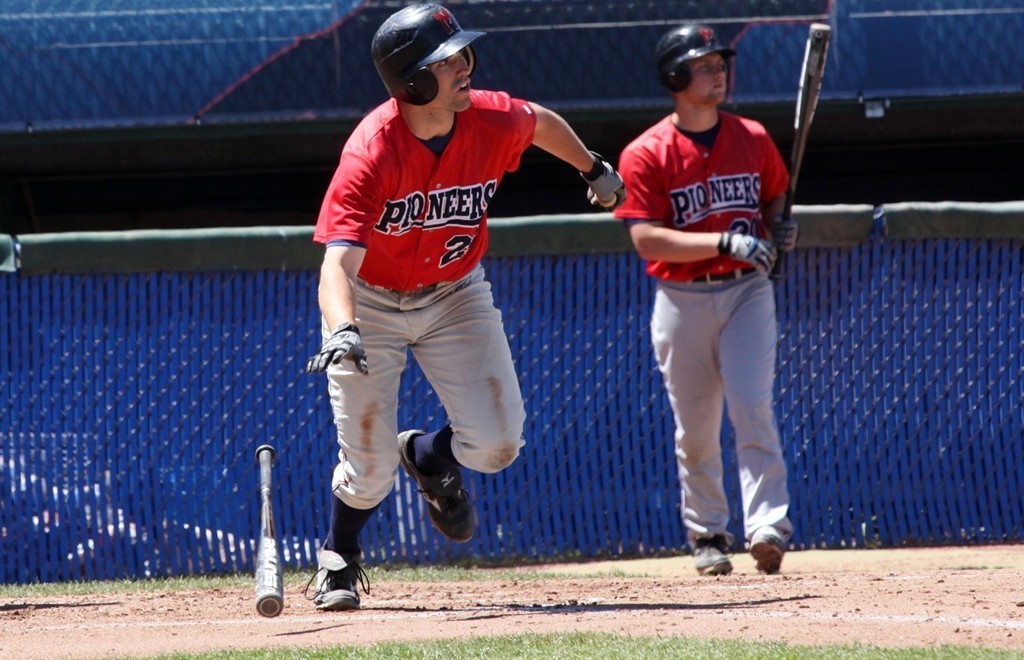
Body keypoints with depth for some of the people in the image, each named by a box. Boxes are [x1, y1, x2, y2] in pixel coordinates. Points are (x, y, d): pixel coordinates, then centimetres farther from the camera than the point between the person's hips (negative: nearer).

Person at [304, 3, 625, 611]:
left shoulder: (495, 121, -18)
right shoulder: (371, 155, -31)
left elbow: (542, 122, 8)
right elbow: (338, 263, -39)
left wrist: (595, 170, 27)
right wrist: (342, 331, -58)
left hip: (455, 295, 4)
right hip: (370, 303, -4)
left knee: (497, 444, -10)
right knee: (370, 466, -6)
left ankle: (428, 455, 26)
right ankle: (338, 560, 26)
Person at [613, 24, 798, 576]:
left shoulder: (753, 140, 4)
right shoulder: (646, 156, -8)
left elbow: (776, 200, 19)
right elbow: (645, 239, -17)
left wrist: (781, 229, -5)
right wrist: (726, 243, -26)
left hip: (747, 291, 1)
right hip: (682, 299, -1)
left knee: (753, 409, -13)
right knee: (694, 427, 6)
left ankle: (767, 525, -19)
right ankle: (707, 534, 21)